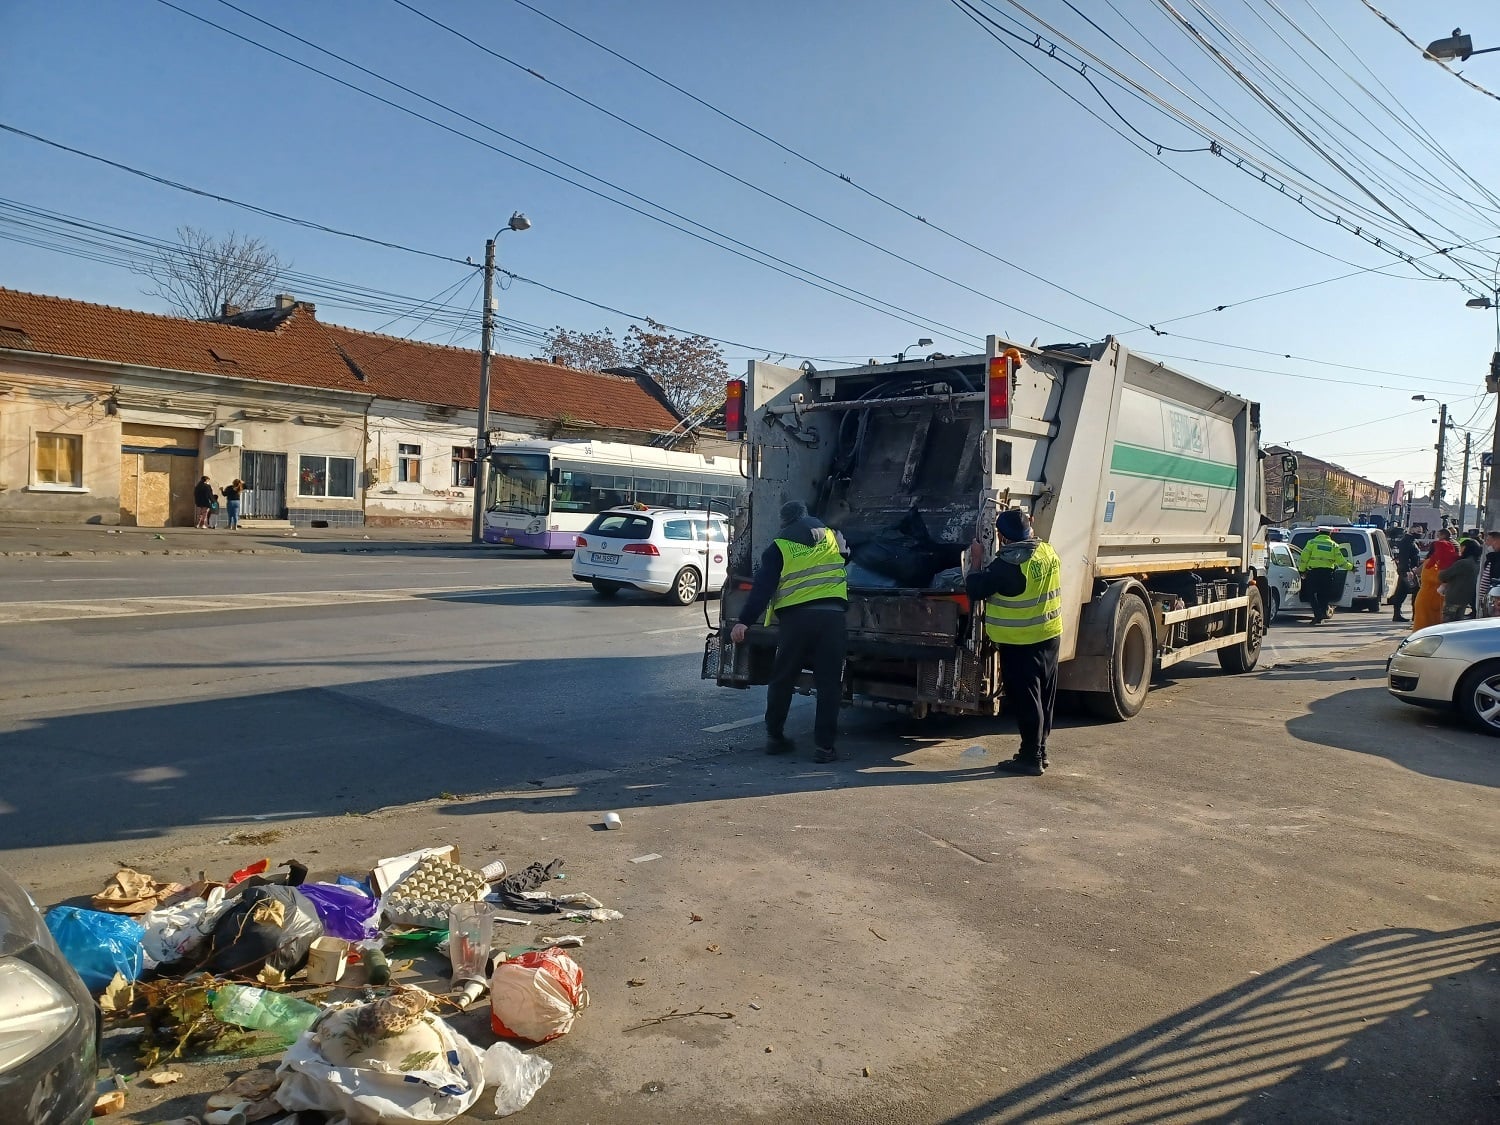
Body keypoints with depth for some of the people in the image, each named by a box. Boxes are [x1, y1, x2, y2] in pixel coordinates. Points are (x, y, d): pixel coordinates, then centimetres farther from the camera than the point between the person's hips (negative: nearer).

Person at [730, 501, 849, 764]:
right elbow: (847, 556, 38)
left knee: (782, 680, 14)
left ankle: (775, 737, 23)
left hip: (795, 618, -1)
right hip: (832, 616, 1)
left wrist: (745, 621, -6)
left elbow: (762, 588, -3)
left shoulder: (778, 547, 7)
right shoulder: (833, 537, 16)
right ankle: (825, 745, 1)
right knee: (829, 683, 4)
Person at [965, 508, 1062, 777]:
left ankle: (1030, 758, 5)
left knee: (1025, 699, 0)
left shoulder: (1007, 564, -22)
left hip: (1019, 644, -8)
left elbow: (974, 589, -14)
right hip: (1051, 636, 8)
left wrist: (976, 560, -1)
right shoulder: (1049, 553, 2)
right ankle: (1040, 751, 26)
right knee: (1044, 698, 15)